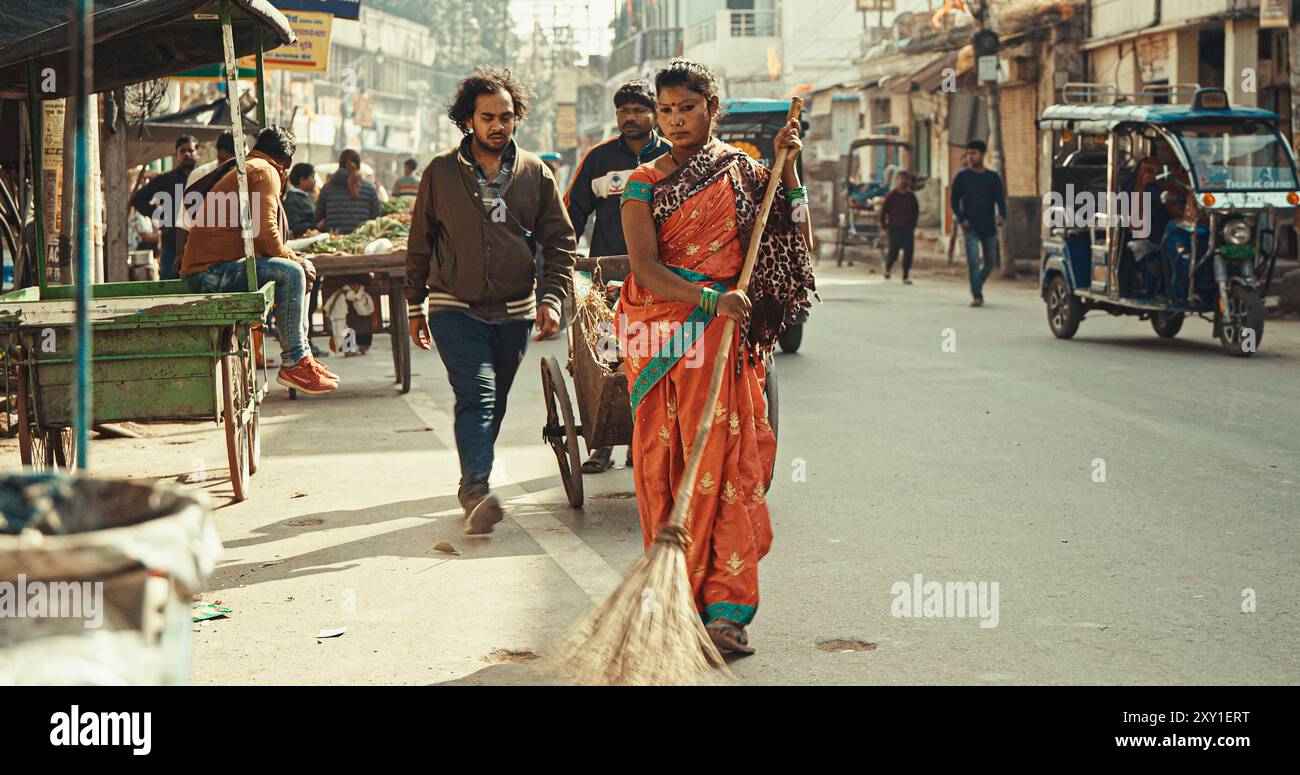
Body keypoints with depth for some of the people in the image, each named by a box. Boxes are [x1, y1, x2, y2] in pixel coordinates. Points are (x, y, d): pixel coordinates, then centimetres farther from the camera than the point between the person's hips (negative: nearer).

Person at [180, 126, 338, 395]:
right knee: (290, 273, -24)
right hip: (210, 272, -11)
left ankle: (302, 356, 11)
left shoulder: (244, 169, 26)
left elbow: (258, 236, 26)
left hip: (203, 272, 11)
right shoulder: (266, 172, -6)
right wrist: (294, 260, -4)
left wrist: (295, 259, 15)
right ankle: (292, 364, -23)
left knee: (299, 273, 16)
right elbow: (264, 233, -18)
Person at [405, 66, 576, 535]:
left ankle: (472, 486, 27)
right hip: (455, 308, -3)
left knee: (493, 405, 11)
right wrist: (415, 308, 10)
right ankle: (478, 491, -30)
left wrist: (551, 298, -7)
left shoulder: (535, 174, 4)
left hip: (514, 312, 3)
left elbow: (559, 242, 6)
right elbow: (419, 244, 9)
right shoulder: (441, 173, 1)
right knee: (477, 396, -19)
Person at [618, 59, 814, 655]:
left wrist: (787, 168, 0)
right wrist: (710, 299, -21)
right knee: (662, 464, 1)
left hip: (722, 334, -1)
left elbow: (796, 242, 6)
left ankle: (726, 609, -8)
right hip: (659, 331, 1)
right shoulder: (643, 184, 7)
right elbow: (645, 266, -7)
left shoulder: (742, 173, 10)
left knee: (724, 462, -8)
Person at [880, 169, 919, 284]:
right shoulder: (891, 195, -5)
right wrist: (883, 224, -2)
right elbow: (883, 210, -1)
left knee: (908, 253, -6)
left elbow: (916, 210, 19)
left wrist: (913, 223, 14)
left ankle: (906, 277, -1)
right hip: (895, 228, -3)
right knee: (893, 252, 3)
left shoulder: (911, 196, 6)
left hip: (908, 228, 3)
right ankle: (887, 267, 35)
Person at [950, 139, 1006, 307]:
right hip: (970, 227, -2)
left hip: (989, 227, 2)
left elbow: (1000, 199, 0)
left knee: (991, 261, 10)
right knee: (973, 261, -12)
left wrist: (1001, 215, -21)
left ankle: (977, 286, 33)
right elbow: (954, 200, 6)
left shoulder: (993, 177, 6)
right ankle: (977, 296, -12)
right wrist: (961, 219, -9)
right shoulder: (962, 177, 3)